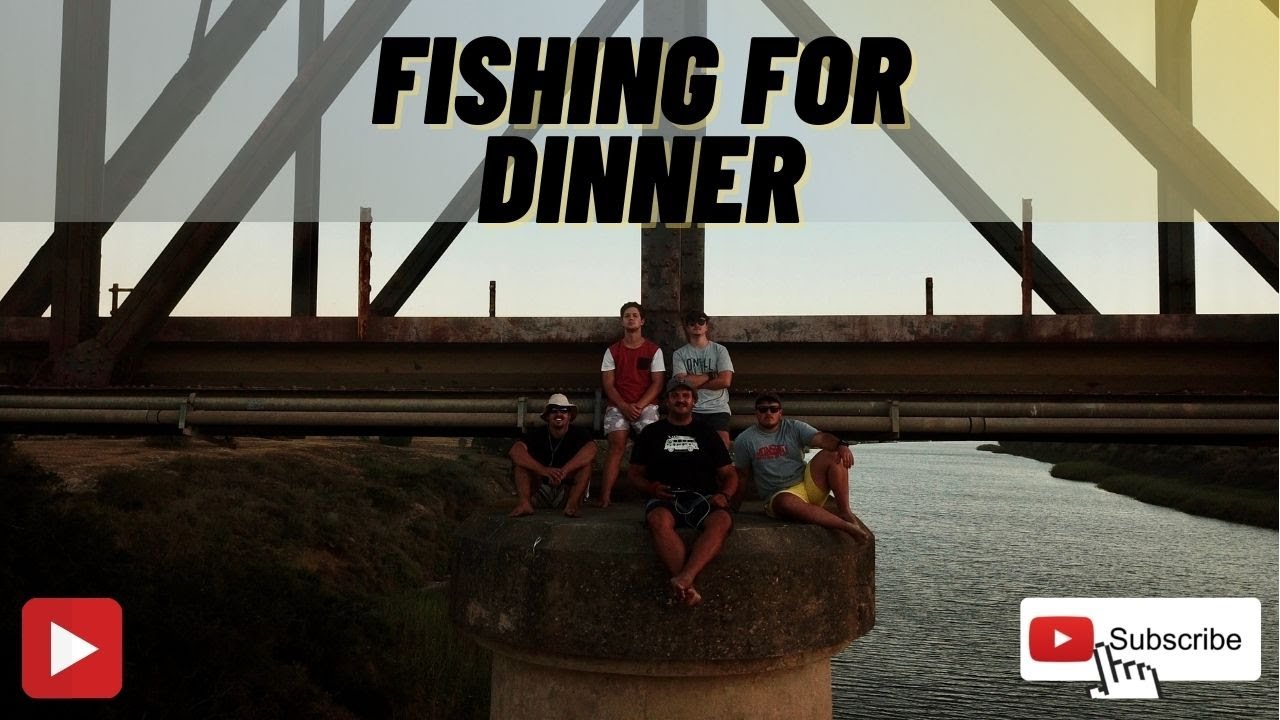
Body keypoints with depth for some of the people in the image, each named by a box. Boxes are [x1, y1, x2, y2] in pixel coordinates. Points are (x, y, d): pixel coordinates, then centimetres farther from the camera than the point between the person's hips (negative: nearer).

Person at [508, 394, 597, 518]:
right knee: (521, 460, -15)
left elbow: (591, 450, -29)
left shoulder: (579, 433, -5)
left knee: (586, 460, -20)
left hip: (567, 492, -1)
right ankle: (524, 503, -31)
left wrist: (563, 471, -41)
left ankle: (572, 504, -32)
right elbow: (515, 451, -23)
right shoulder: (537, 434, -3)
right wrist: (544, 470, -39)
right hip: (540, 492, 1)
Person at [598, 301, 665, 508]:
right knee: (617, 445, -17)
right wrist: (624, 407, -10)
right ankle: (605, 496, -24)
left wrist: (639, 405, -13)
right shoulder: (612, 351, 10)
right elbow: (608, 384, 4)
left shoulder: (654, 350, 7)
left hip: (646, 405, 0)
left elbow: (657, 383, 1)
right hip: (618, 406, 0)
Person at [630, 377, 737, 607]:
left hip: (703, 497, 1)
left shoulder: (706, 433, 20)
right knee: (659, 520, -38)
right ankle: (687, 587, -47)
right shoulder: (652, 432, 17)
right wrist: (651, 488, -6)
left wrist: (724, 495, -5)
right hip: (666, 497, -1)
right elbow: (634, 473, 16)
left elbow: (729, 474, 18)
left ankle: (684, 579, -50)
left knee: (722, 521, -35)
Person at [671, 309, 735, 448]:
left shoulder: (720, 350, 7)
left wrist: (695, 382, -2)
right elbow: (683, 382, -7)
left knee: (723, 441, -21)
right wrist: (710, 375, -2)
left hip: (717, 408, 0)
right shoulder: (679, 354, 8)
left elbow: (725, 381, -5)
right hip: (691, 408, 0)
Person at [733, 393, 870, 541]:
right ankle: (846, 525, -40)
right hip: (779, 494, -3)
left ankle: (844, 511, -22)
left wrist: (841, 445, -34)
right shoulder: (744, 440, 3)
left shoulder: (794, 427, 5)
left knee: (833, 454, -19)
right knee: (786, 503, -40)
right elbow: (742, 475, 10)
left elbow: (821, 438, -12)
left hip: (808, 484, 3)